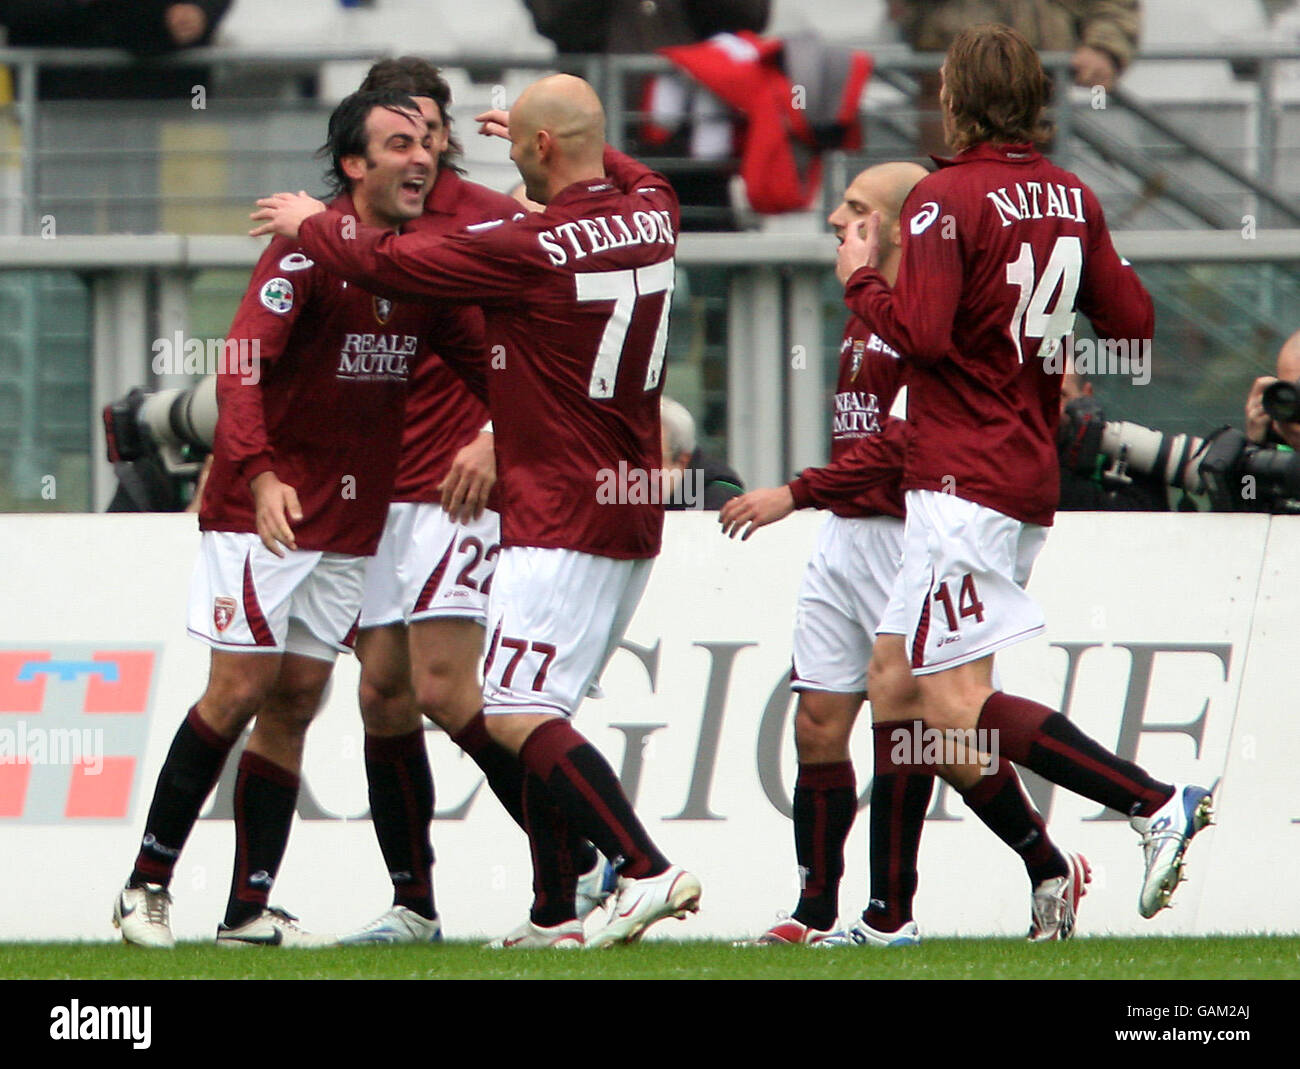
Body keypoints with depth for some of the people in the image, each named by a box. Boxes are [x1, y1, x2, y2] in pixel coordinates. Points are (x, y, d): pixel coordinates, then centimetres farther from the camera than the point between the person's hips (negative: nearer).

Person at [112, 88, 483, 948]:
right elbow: (241, 371, -25)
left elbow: (484, 359, 12)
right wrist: (259, 475, -38)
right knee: (240, 690, -8)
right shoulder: (306, 250, -16)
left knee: (296, 702, 5)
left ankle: (250, 908, 8)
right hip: (265, 509, -6)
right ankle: (148, 885, 3)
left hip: (353, 519, 6)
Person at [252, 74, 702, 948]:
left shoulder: (531, 249, -17)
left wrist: (311, 223, 12)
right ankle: (553, 916, 13)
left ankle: (648, 870, -22)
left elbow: (389, 262, -6)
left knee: (520, 715, -12)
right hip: (634, 514, 9)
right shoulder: (652, 212, 5)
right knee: (537, 713, 14)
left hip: (562, 519, -9)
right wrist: (544, 137, 45)